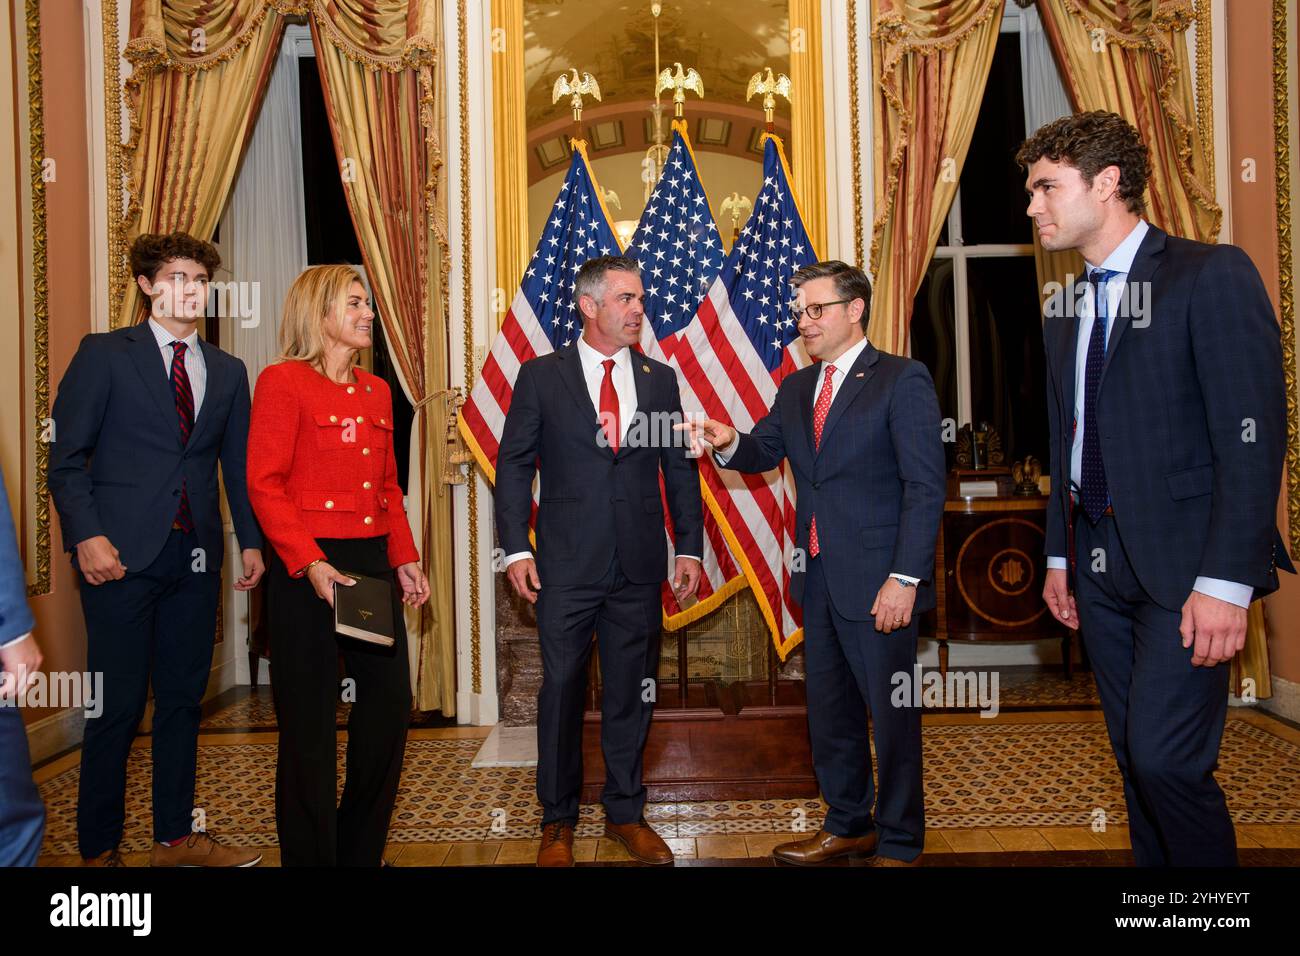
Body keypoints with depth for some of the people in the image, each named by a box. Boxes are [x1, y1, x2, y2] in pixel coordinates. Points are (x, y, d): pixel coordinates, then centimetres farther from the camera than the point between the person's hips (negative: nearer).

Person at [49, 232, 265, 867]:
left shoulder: (228, 371, 14)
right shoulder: (104, 354, 2)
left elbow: (237, 465, 15)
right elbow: (66, 456, -3)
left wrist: (250, 540, 7)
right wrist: (87, 535, -13)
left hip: (196, 555, 4)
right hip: (122, 553, -4)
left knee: (183, 700, 10)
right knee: (117, 706, 0)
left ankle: (175, 837, 22)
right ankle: (98, 848, 15)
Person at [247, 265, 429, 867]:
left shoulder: (377, 392, 14)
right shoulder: (283, 382, -6)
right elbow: (264, 484, -13)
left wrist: (405, 559, 7)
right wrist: (311, 564, -20)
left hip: (374, 560, 7)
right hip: (308, 567, -7)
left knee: (390, 704, 10)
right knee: (309, 721, 4)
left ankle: (361, 851, 28)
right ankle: (311, 856, 20)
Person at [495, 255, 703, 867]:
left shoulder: (660, 380, 9)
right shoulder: (541, 376, 0)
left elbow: (680, 468, 10)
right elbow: (514, 465, 0)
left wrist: (689, 548, 5)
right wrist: (516, 549, -8)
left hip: (640, 566, 3)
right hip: (567, 564, -2)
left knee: (632, 692, 11)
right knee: (562, 691, 6)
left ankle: (625, 812, 27)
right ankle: (558, 821, 22)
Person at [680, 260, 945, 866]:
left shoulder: (902, 380, -8)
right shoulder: (795, 389, 13)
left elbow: (925, 486, -13)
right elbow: (763, 452, 10)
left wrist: (905, 576, -19)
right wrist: (729, 443, -14)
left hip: (877, 580, -7)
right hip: (818, 578, 7)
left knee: (892, 712, 5)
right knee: (828, 709, 16)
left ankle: (900, 843, 21)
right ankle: (847, 826, 33)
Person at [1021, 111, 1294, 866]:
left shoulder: (1212, 276, -8)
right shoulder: (1065, 311, 14)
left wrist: (1226, 580, -20)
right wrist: (1060, 555, 15)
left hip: (1183, 565, -7)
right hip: (1101, 567, 7)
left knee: (1165, 759, -10)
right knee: (1136, 757, 12)